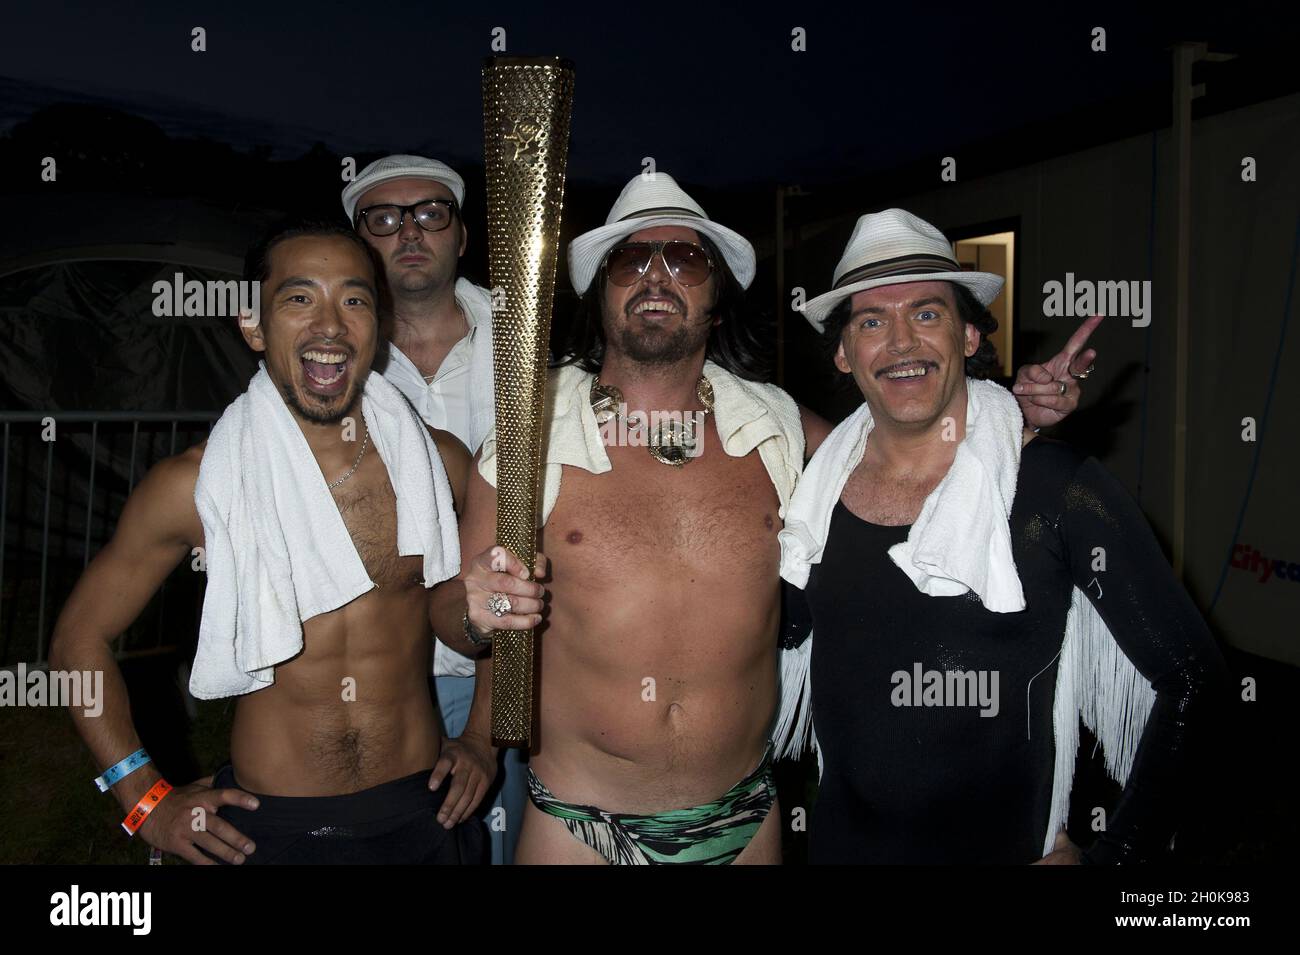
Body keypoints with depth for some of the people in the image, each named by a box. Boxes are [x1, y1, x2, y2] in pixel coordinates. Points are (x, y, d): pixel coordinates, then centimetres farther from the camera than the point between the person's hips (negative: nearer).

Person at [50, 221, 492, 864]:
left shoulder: (439, 461, -6)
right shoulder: (193, 485, -11)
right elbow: (81, 637, 1)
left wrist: (482, 739, 5)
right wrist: (147, 801, -3)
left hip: (422, 815, 2)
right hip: (269, 828, -1)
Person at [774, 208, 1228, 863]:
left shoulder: (1052, 486, -16)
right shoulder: (818, 485, -5)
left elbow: (1191, 674, -13)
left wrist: (1111, 857, -12)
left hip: (1003, 849, -3)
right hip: (838, 841, 3)